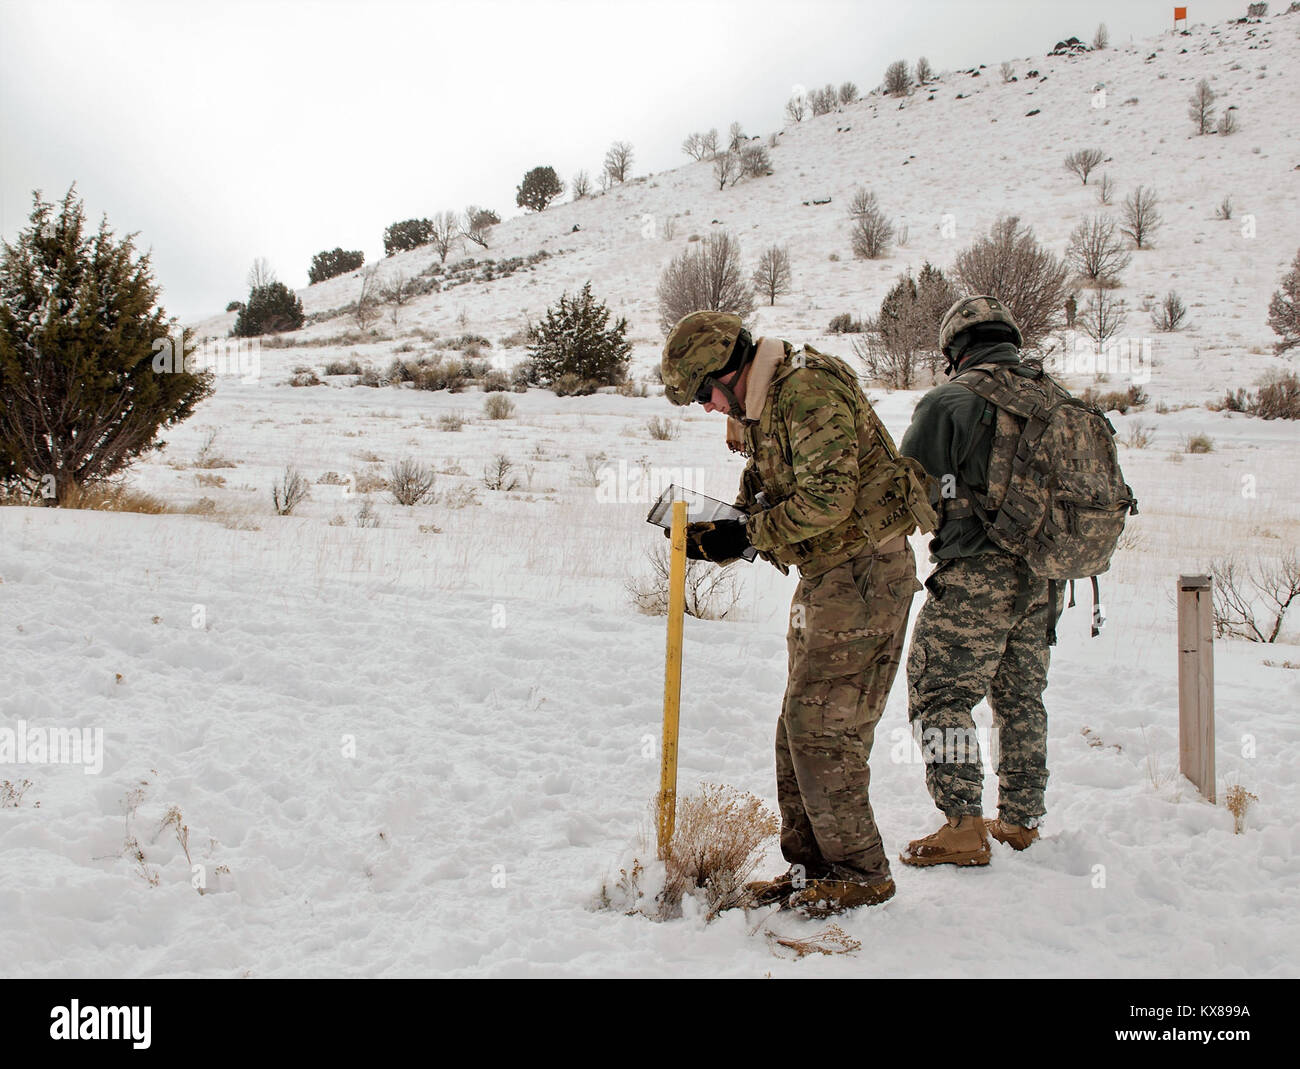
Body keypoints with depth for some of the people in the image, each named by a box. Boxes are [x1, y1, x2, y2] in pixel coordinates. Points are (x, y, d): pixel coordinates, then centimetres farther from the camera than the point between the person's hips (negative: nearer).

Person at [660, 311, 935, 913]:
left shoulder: (810, 391, -18)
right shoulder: (757, 412, 14)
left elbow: (828, 500, -25)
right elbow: (766, 504, 18)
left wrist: (747, 534, -18)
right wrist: (717, 538, 0)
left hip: (864, 573, -10)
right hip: (823, 576, 10)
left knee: (823, 728, -9)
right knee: (798, 728, 11)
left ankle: (861, 873, 4)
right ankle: (809, 866, 21)